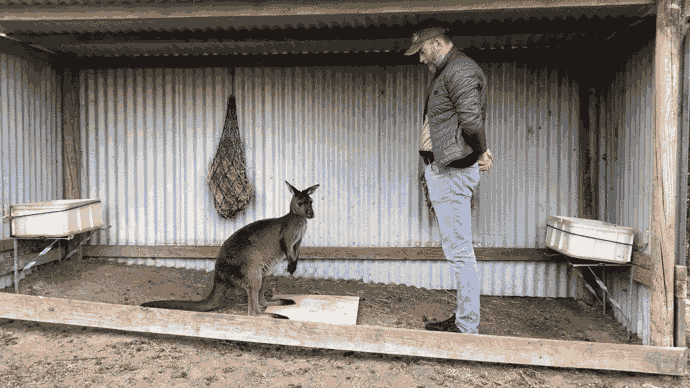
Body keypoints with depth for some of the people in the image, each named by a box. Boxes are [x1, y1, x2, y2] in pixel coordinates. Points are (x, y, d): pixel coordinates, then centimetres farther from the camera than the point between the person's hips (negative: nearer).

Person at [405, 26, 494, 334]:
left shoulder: (461, 69, -10)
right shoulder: (445, 74, 23)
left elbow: (471, 117, -21)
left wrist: (480, 153, -8)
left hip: (452, 171, -11)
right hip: (441, 170, 11)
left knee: (459, 251, -6)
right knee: (455, 249, 14)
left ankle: (467, 329, 3)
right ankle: (462, 319, 25)